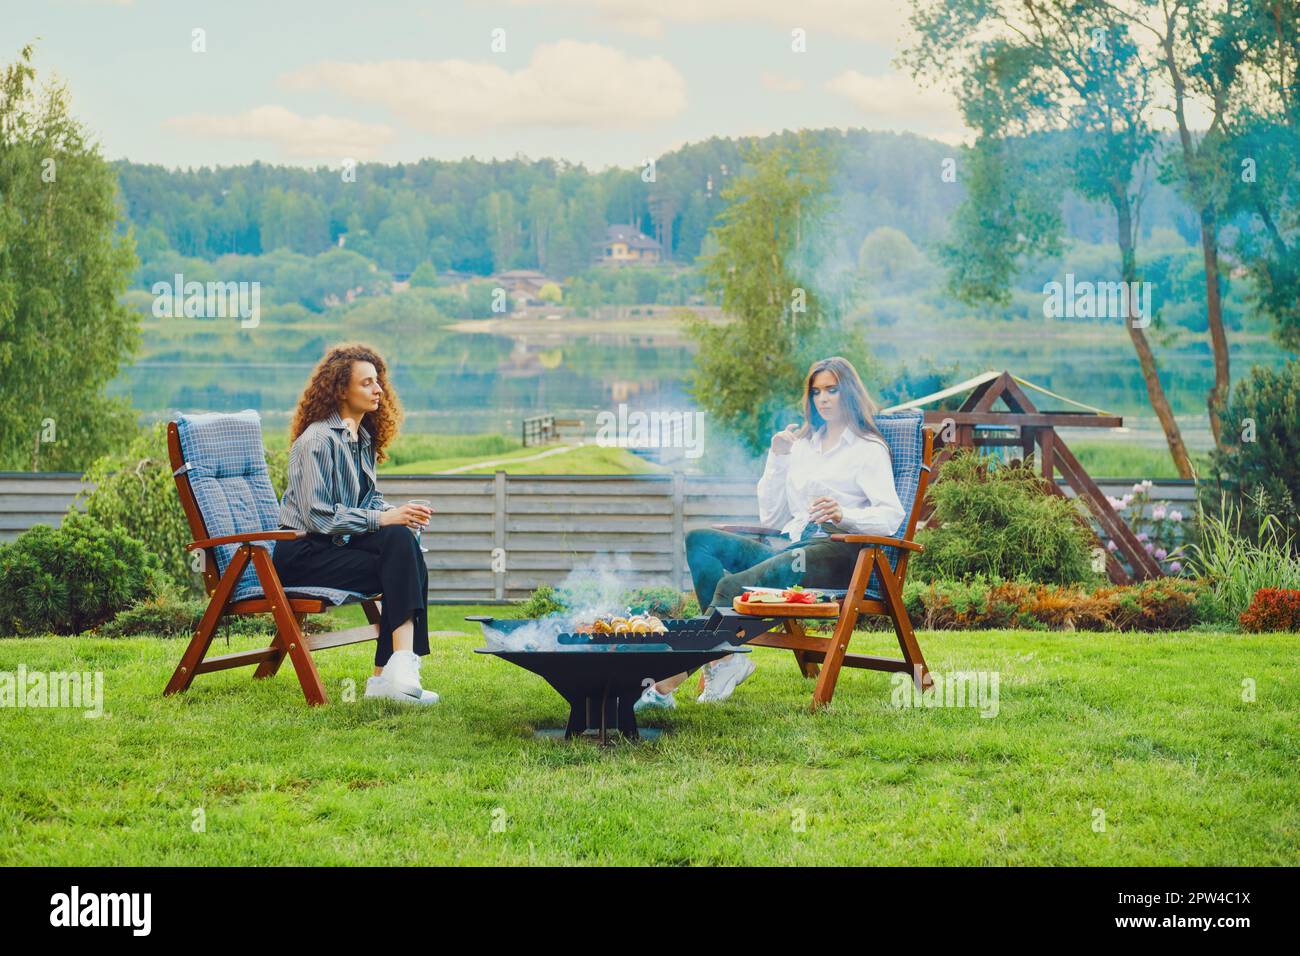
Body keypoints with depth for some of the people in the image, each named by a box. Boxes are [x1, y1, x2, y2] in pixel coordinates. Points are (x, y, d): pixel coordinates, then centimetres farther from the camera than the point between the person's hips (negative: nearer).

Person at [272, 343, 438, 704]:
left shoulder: (363, 439, 15)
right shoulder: (318, 440, -14)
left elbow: (370, 501, 19)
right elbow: (317, 516, -19)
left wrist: (399, 513, -4)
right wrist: (382, 518, -22)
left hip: (339, 542, 8)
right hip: (302, 555, -8)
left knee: (402, 538, -21)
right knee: (402, 566, -23)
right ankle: (395, 667, -27)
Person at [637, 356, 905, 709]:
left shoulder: (868, 449, 6)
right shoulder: (801, 444, 25)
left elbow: (892, 516, -9)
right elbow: (771, 517, 21)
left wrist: (843, 515, -28)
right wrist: (777, 459, 10)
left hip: (835, 551, -7)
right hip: (790, 547, 7)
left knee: (734, 585, -30)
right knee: (699, 541, -17)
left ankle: (666, 685, -33)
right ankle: (727, 656, -30)